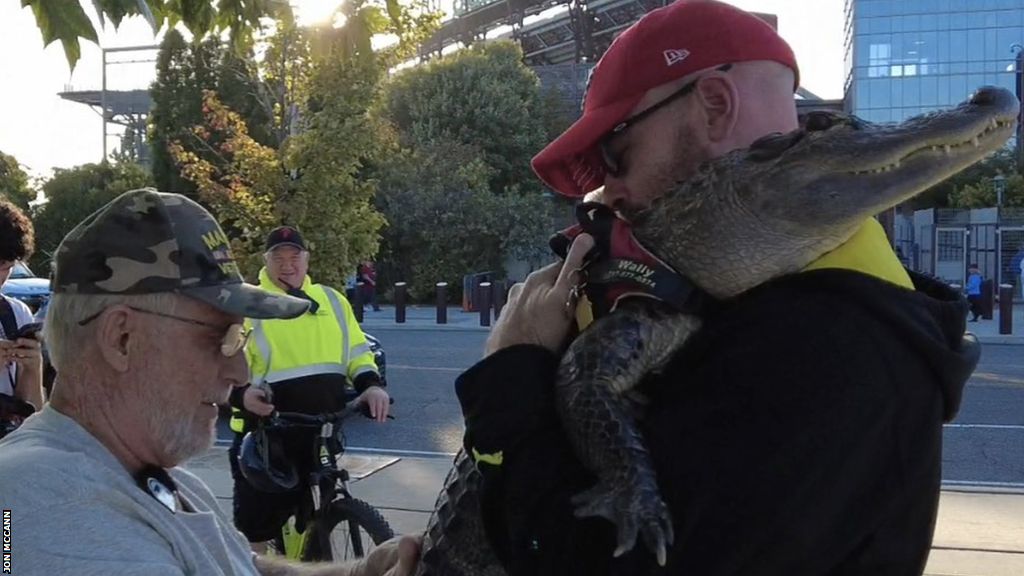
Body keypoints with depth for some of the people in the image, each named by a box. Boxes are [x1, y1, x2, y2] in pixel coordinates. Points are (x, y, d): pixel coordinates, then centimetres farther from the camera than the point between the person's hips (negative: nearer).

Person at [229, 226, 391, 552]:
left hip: (321, 435, 4)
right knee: (257, 522, 1)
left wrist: (372, 385, -6)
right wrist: (241, 394, -27)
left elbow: (357, 353, 14)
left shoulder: (332, 301, 10)